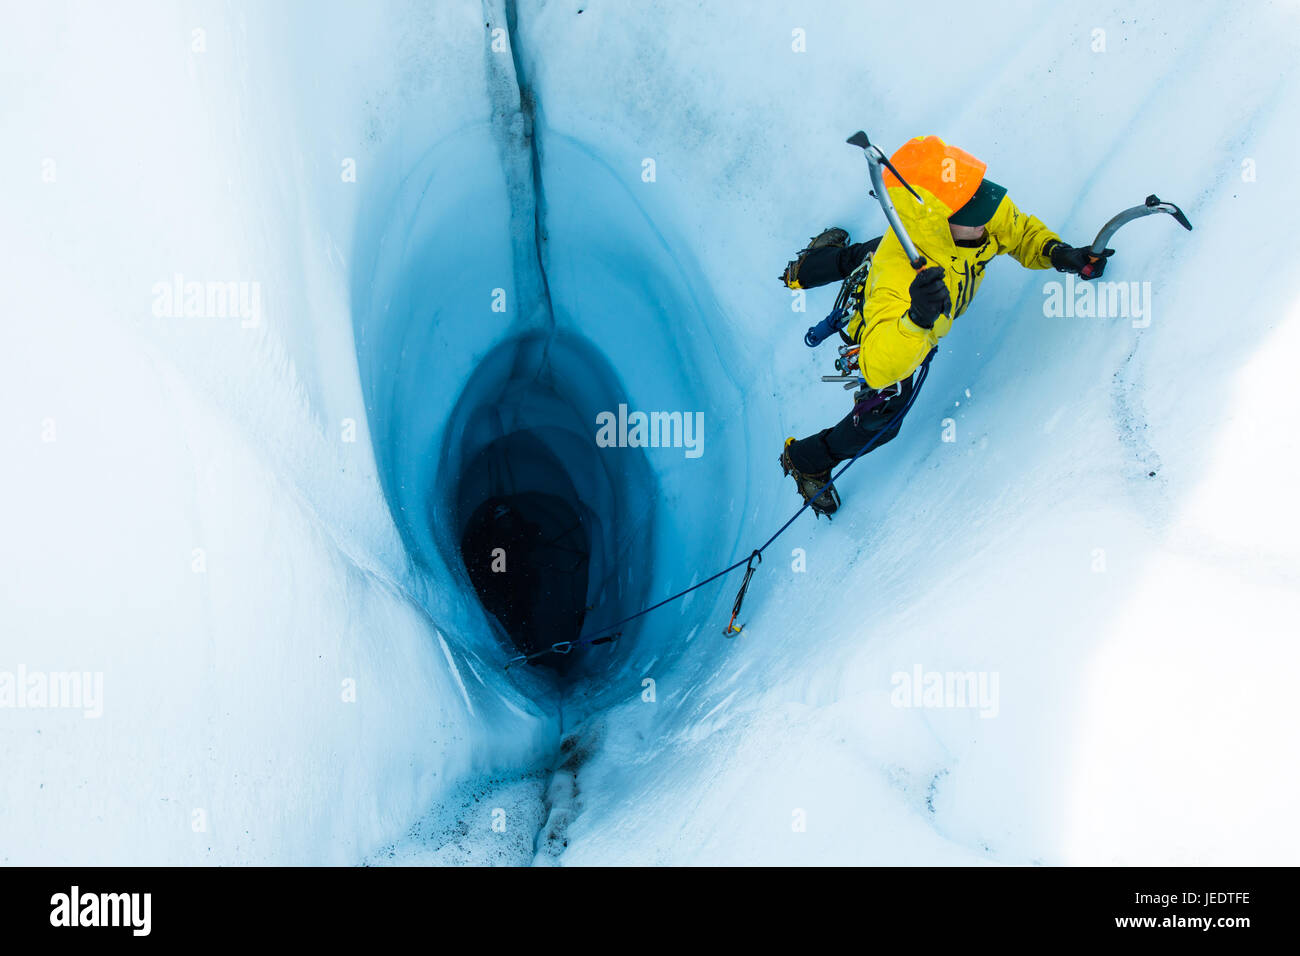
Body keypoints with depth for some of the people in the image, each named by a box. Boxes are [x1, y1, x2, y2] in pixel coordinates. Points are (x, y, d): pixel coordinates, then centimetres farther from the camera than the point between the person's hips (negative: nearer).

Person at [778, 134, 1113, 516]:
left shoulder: (981, 217, -37)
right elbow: (878, 369, -60)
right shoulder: (899, 277, -55)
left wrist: (1057, 253, -34)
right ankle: (806, 461, 41)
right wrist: (916, 320, -76)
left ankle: (833, 254, 72)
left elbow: (1021, 231, -15)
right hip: (884, 324, -5)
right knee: (882, 419, 16)